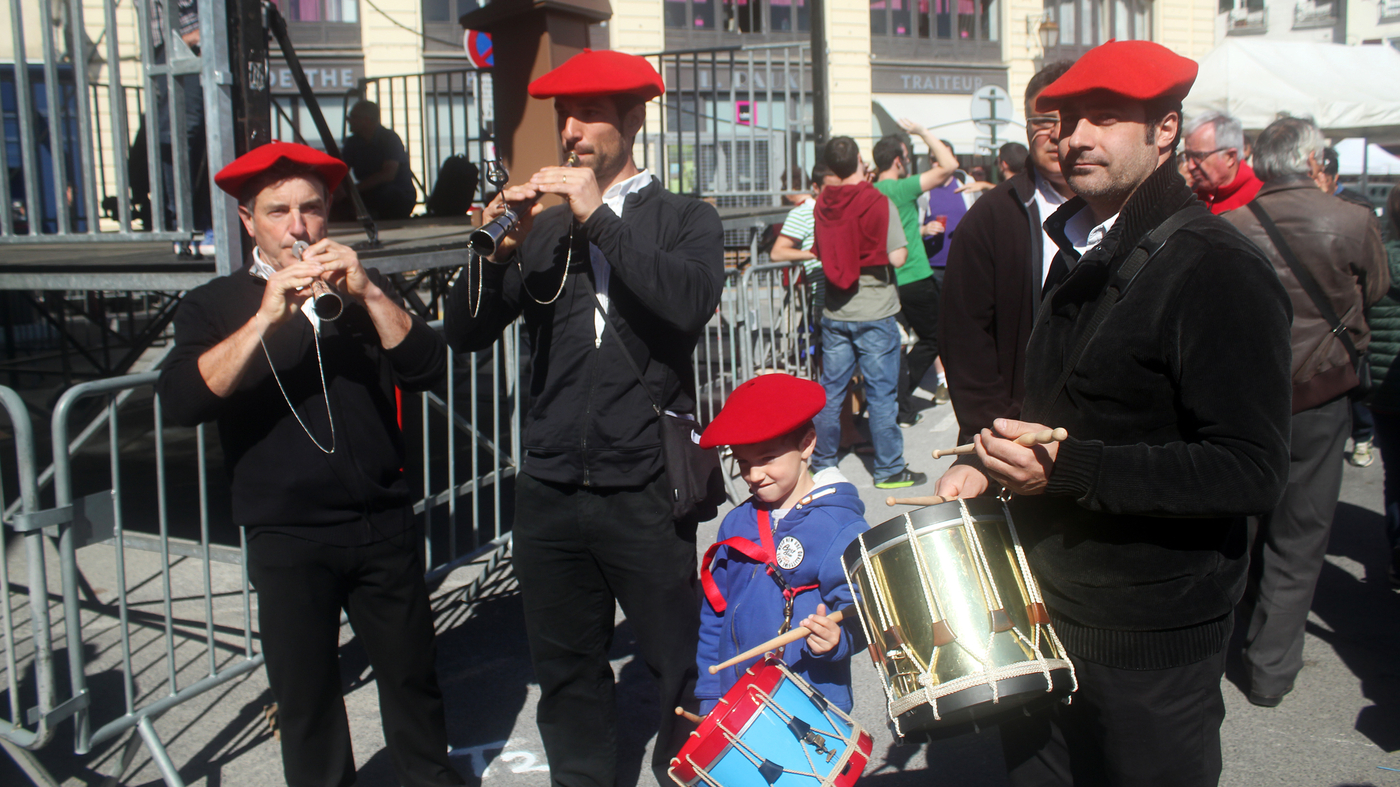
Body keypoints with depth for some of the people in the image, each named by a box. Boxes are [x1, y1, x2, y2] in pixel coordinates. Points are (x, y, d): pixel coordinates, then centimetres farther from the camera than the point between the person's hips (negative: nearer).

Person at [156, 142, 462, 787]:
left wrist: (368, 292, -16)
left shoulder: (362, 294, 13)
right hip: (287, 537, -1)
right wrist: (266, 316, -21)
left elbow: (425, 369, -3)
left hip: (384, 527, 2)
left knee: (412, 678, 9)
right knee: (305, 698, 7)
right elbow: (182, 402, -13)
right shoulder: (214, 307, 6)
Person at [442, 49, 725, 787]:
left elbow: (690, 303, -16)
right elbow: (464, 333, 4)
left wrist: (599, 216, -16)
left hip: (644, 488, -3)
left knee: (681, 665, 4)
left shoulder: (686, 219, 5)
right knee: (568, 671, 14)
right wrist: (501, 248, -12)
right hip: (549, 490, 4)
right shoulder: (542, 228, 12)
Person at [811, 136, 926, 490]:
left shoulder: (823, 204, 3)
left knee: (830, 390, 13)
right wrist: (902, 245, 5)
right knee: (881, 393, 2)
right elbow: (897, 257, -17)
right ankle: (889, 469, 9)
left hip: (835, 312, 5)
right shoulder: (879, 203, -13)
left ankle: (821, 463, 21)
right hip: (875, 313, -5)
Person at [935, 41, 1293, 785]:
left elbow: (1251, 471, -23)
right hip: (1052, 609, 8)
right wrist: (987, 464, 5)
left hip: (1150, 642, -8)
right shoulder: (1080, 249, 9)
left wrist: (1068, 468, -28)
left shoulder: (1216, 270, -18)